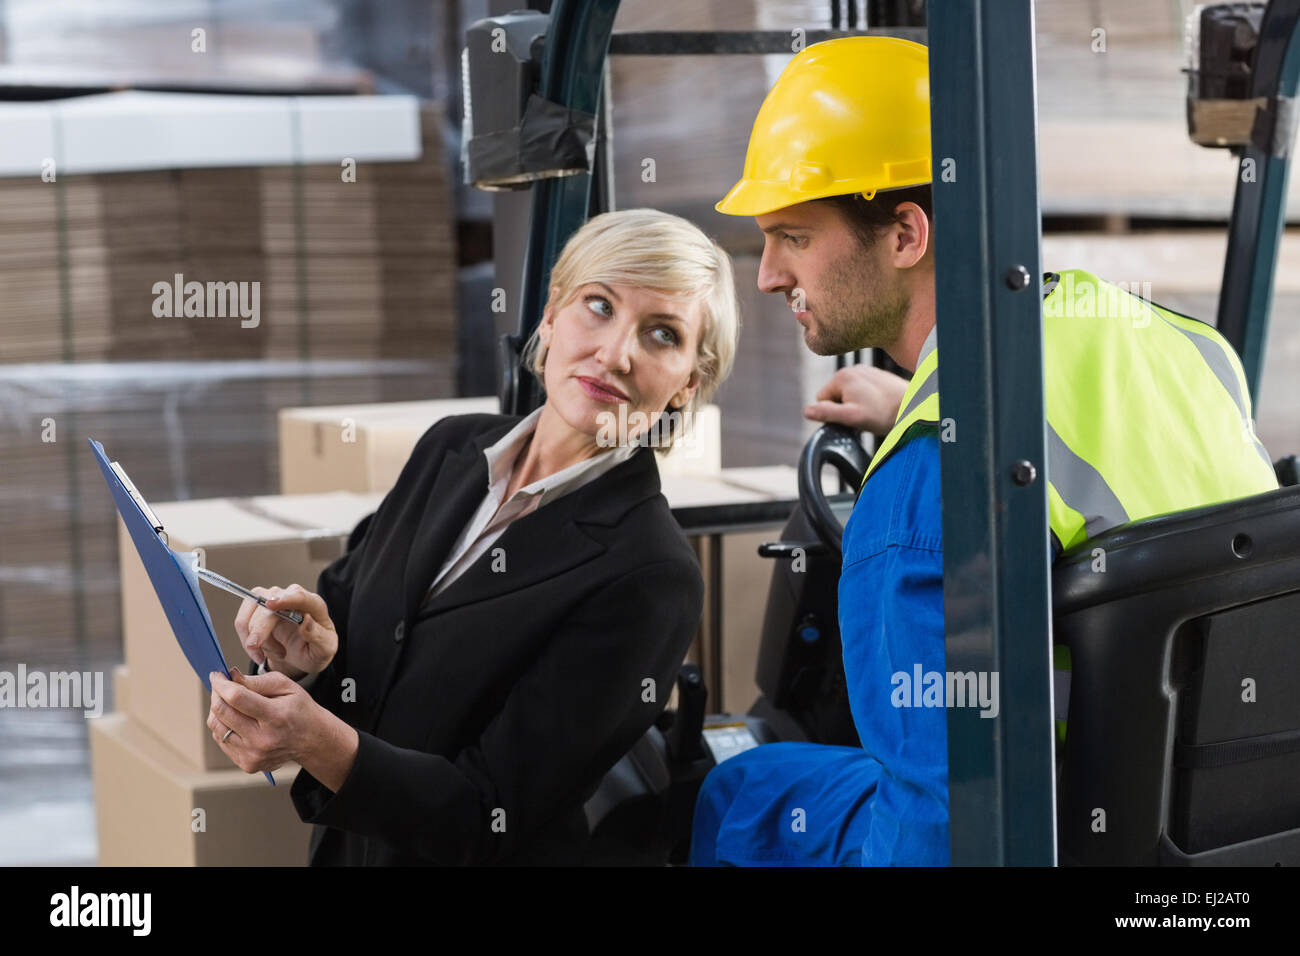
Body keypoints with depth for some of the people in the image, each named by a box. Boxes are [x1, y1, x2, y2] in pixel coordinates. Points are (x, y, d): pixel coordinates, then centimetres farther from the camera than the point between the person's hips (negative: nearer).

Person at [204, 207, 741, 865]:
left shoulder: (653, 581, -16)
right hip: (340, 849, 7)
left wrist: (323, 745, -30)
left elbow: (490, 820, -16)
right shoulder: (451, 449, 4)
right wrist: (313, 653, -10)